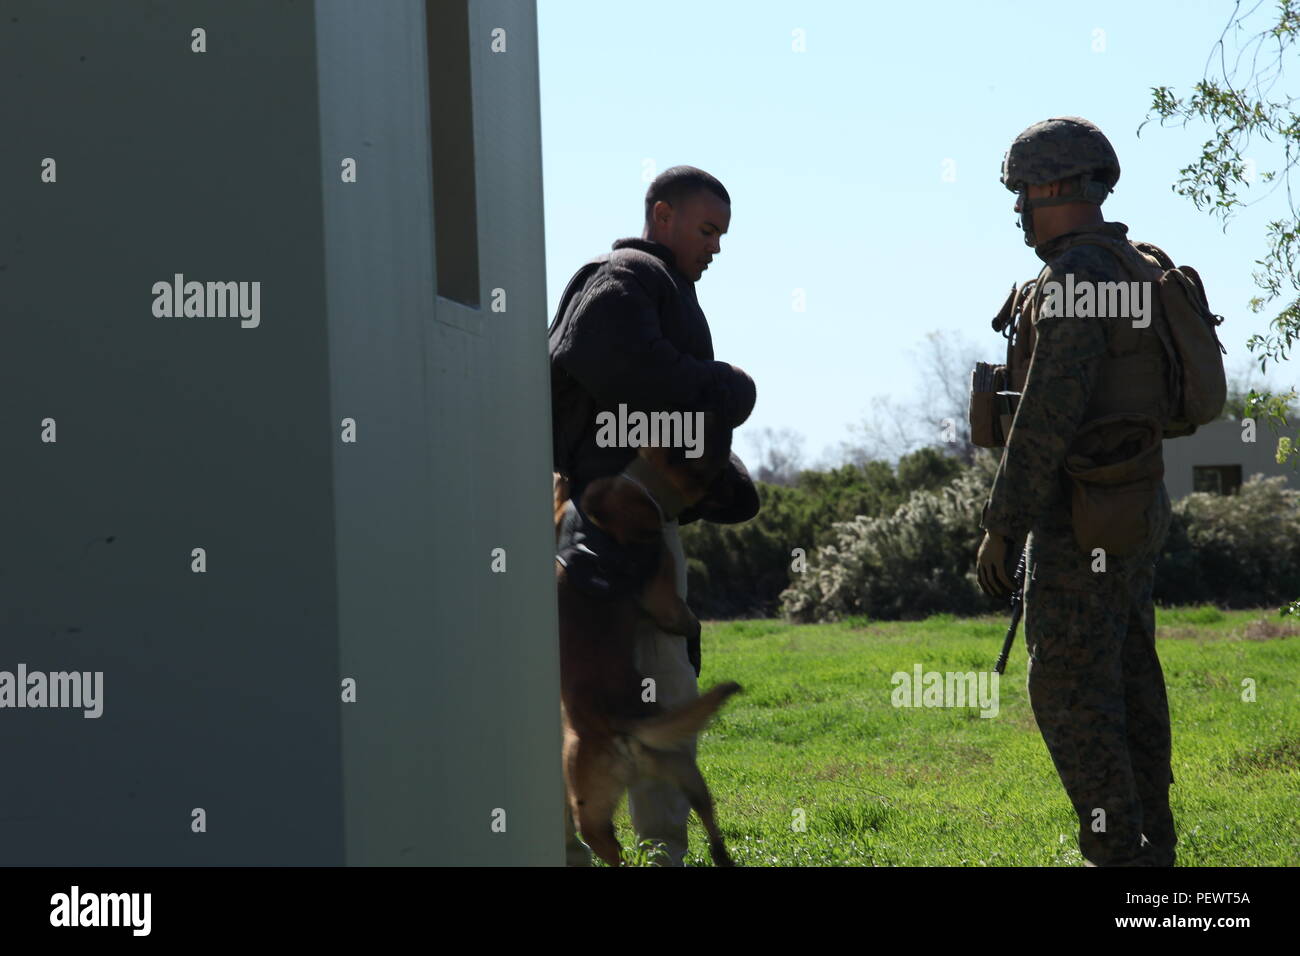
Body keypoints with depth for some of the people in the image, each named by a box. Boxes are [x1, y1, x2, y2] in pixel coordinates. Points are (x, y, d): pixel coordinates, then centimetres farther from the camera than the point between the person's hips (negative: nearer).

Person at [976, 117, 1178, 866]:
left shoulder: (1073, 278, -18)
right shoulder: (1135, 273, 15)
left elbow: (1047, 416, -23)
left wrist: (1002, 527, -19)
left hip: (1085, 517, -10)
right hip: (1136, 511, 10)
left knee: (1071, 692, -6)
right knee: (1126, 684, 12)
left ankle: (1117, 857, -6)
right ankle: (1150, 850, 15)